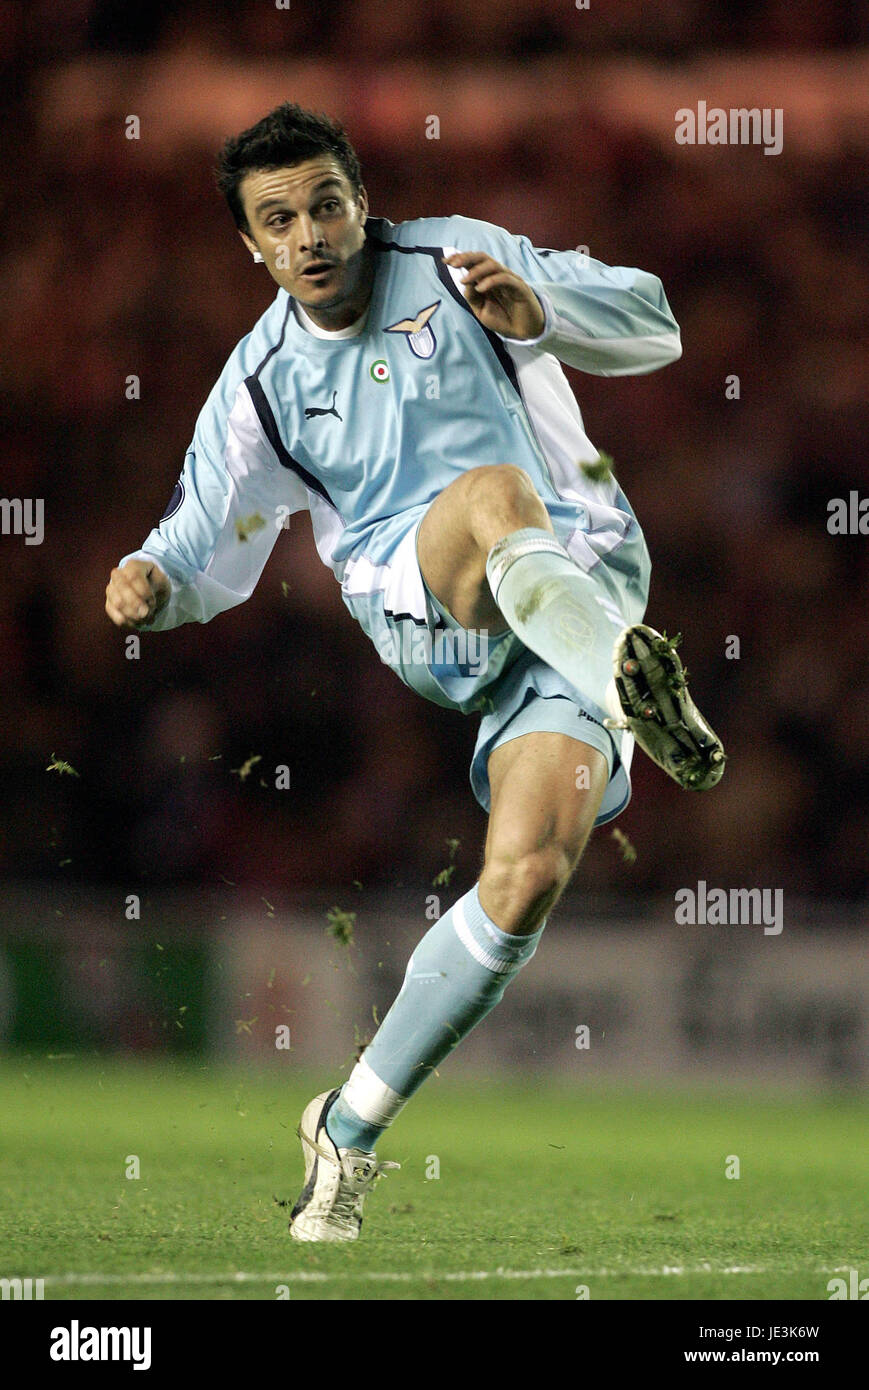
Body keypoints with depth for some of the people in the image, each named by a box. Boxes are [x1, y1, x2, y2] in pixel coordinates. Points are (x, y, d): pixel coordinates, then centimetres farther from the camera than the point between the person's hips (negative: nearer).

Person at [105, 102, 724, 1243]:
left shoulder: (457, 259, 5)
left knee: (529, 872, -22)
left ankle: (349, 1132, -7)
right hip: (421, 619, 0)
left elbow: (651, 327, 1)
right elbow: (210, 549, 17)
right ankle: (630, 679, -69)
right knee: (495, 493, -37)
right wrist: (153, 580, -7)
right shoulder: (262, 383, 10)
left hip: (587, 582, 0)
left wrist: (539, 312, -19)